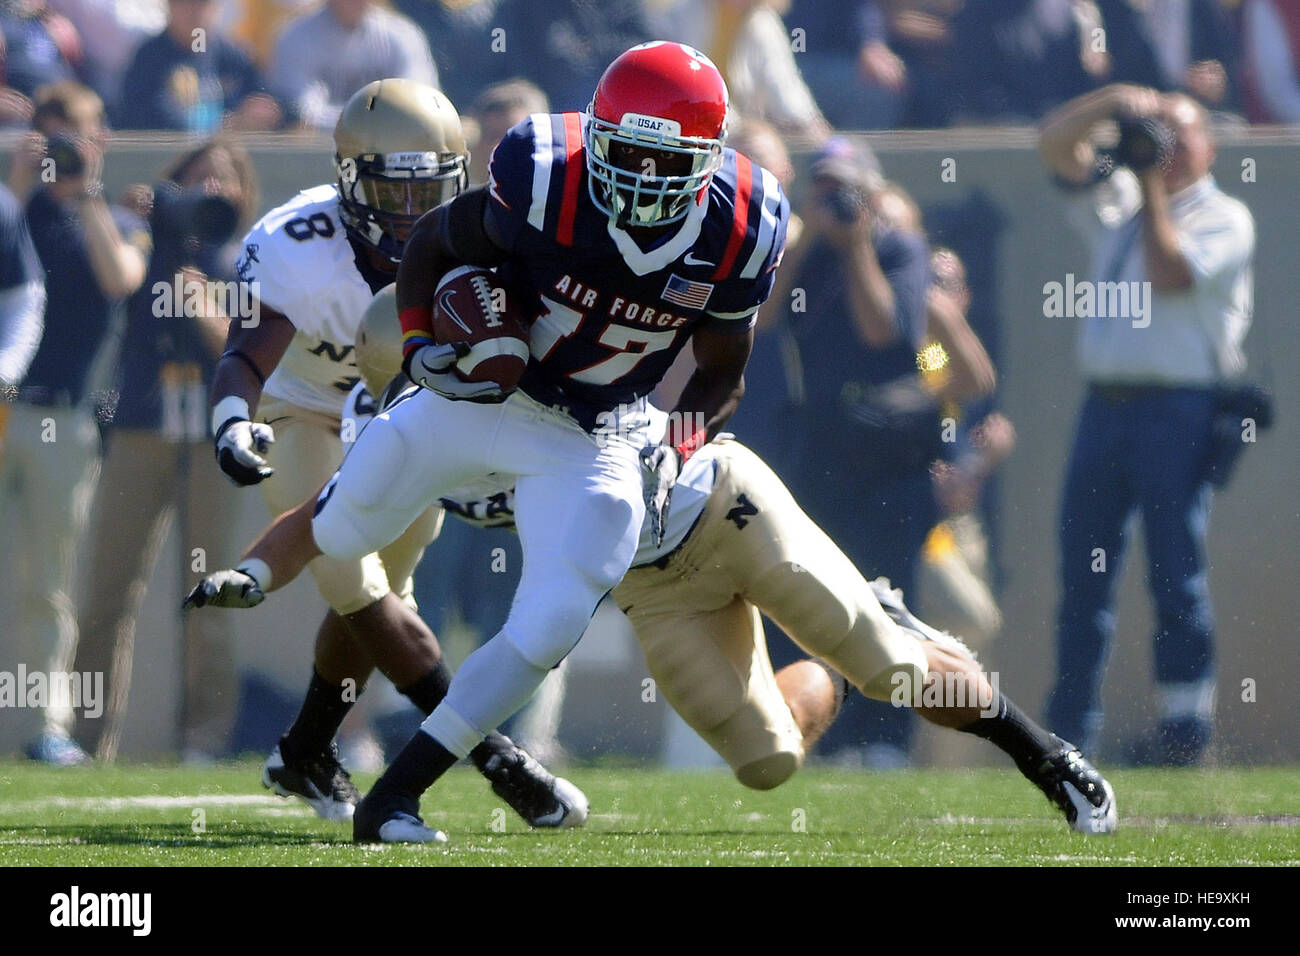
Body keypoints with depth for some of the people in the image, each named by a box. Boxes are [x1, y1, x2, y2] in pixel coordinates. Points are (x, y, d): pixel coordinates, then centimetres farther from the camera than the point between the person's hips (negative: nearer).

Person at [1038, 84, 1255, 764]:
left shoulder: (1223, 218, 3)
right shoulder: (1117, 199, 21)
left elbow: (1170, 273, -13)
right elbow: (1055, 142, 14)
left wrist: (1153, 189, -6)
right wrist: (1115, 101, 1)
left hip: (1177, 408, -6)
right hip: (1104, 403, 6)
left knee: (1176, 573, -9)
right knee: (1082, 578, 4)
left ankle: (1185, 727, -6)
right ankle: (1067, 736, 7)